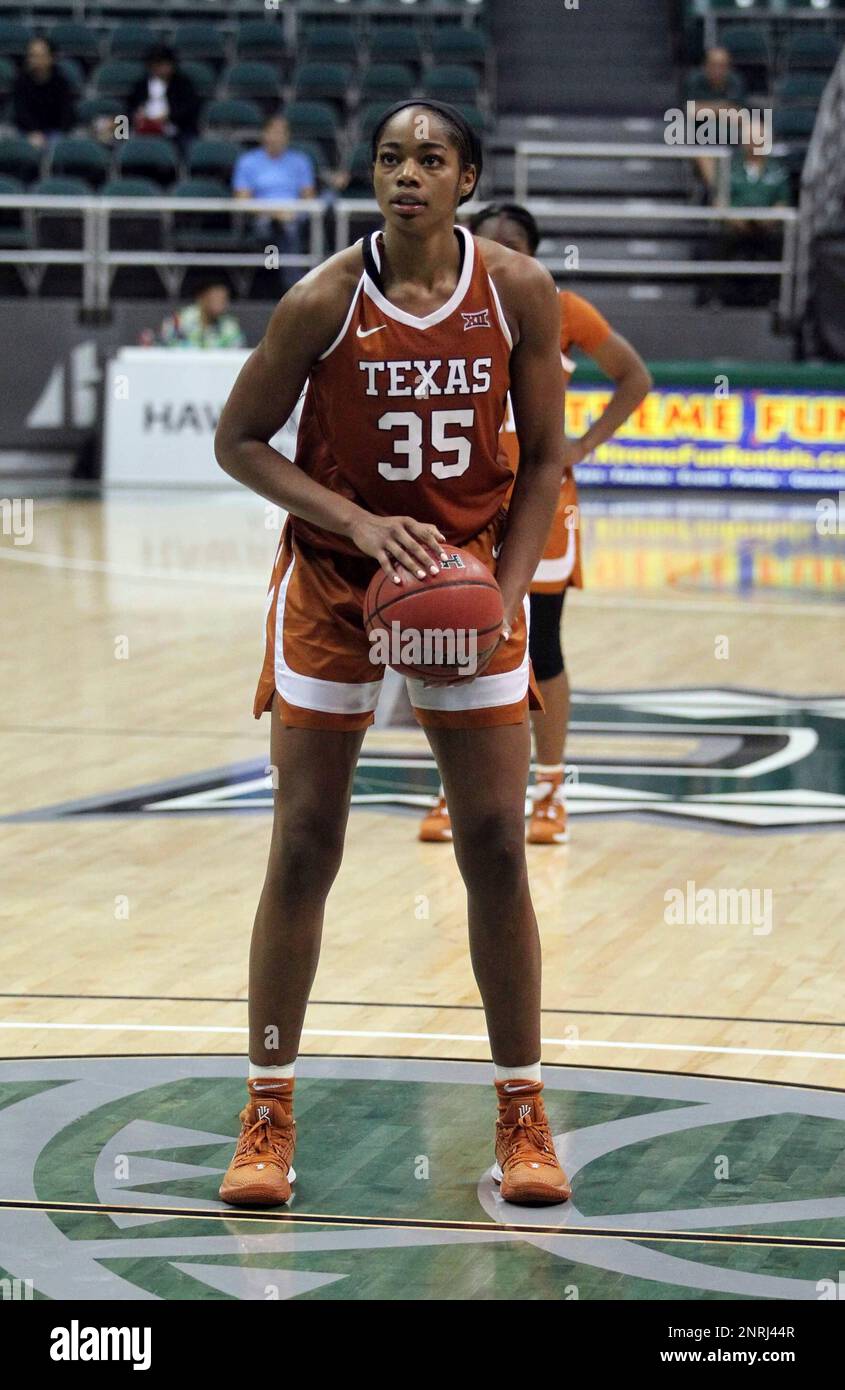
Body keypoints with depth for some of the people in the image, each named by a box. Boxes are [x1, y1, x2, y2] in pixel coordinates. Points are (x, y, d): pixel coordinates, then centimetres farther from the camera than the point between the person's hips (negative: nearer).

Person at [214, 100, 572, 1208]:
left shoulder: (519, 295, -8)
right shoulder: (324, 301, -13)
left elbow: (542, 460, 0)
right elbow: (238, 441, -6)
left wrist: (507, 594, -11)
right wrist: (358, 522, -18)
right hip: (332, 582, -1)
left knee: (496, 847, -1)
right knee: (304, 849, -1)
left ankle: (522, 1115, 10)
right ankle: (268, 1115, 9)